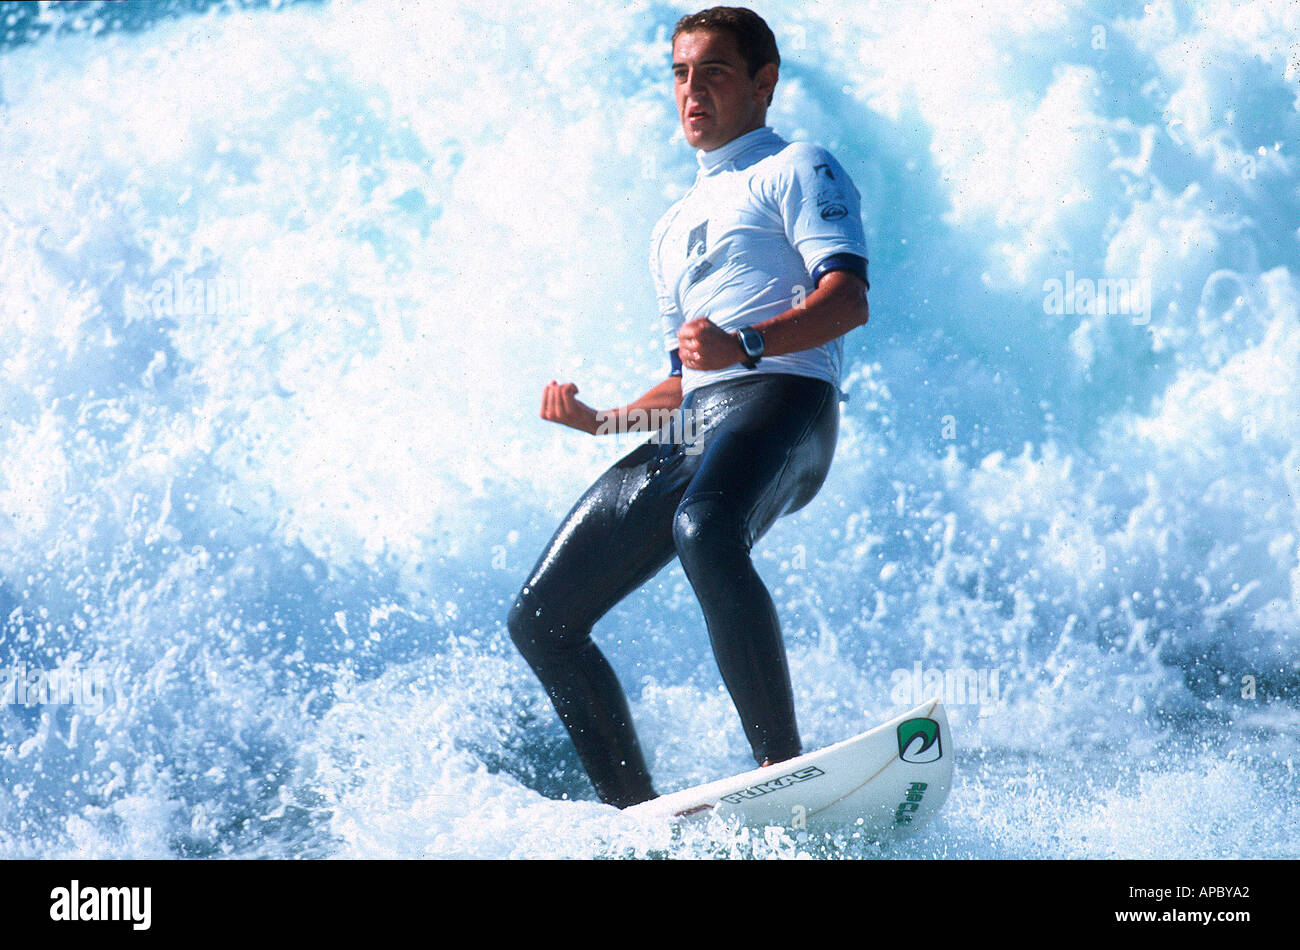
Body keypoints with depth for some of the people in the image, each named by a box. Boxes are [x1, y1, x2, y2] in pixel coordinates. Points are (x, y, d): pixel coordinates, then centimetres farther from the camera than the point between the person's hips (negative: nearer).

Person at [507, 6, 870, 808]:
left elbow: (848, 298, -8)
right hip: (691, 431, 8)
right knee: (541, 620, -2)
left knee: (705, 534, -40)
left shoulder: (798, 170, 10)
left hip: (779, 401, -8)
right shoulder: (675, 228, 33)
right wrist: (599, 421, 15)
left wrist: (746, 344, -25)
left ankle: (786, 764, -39)